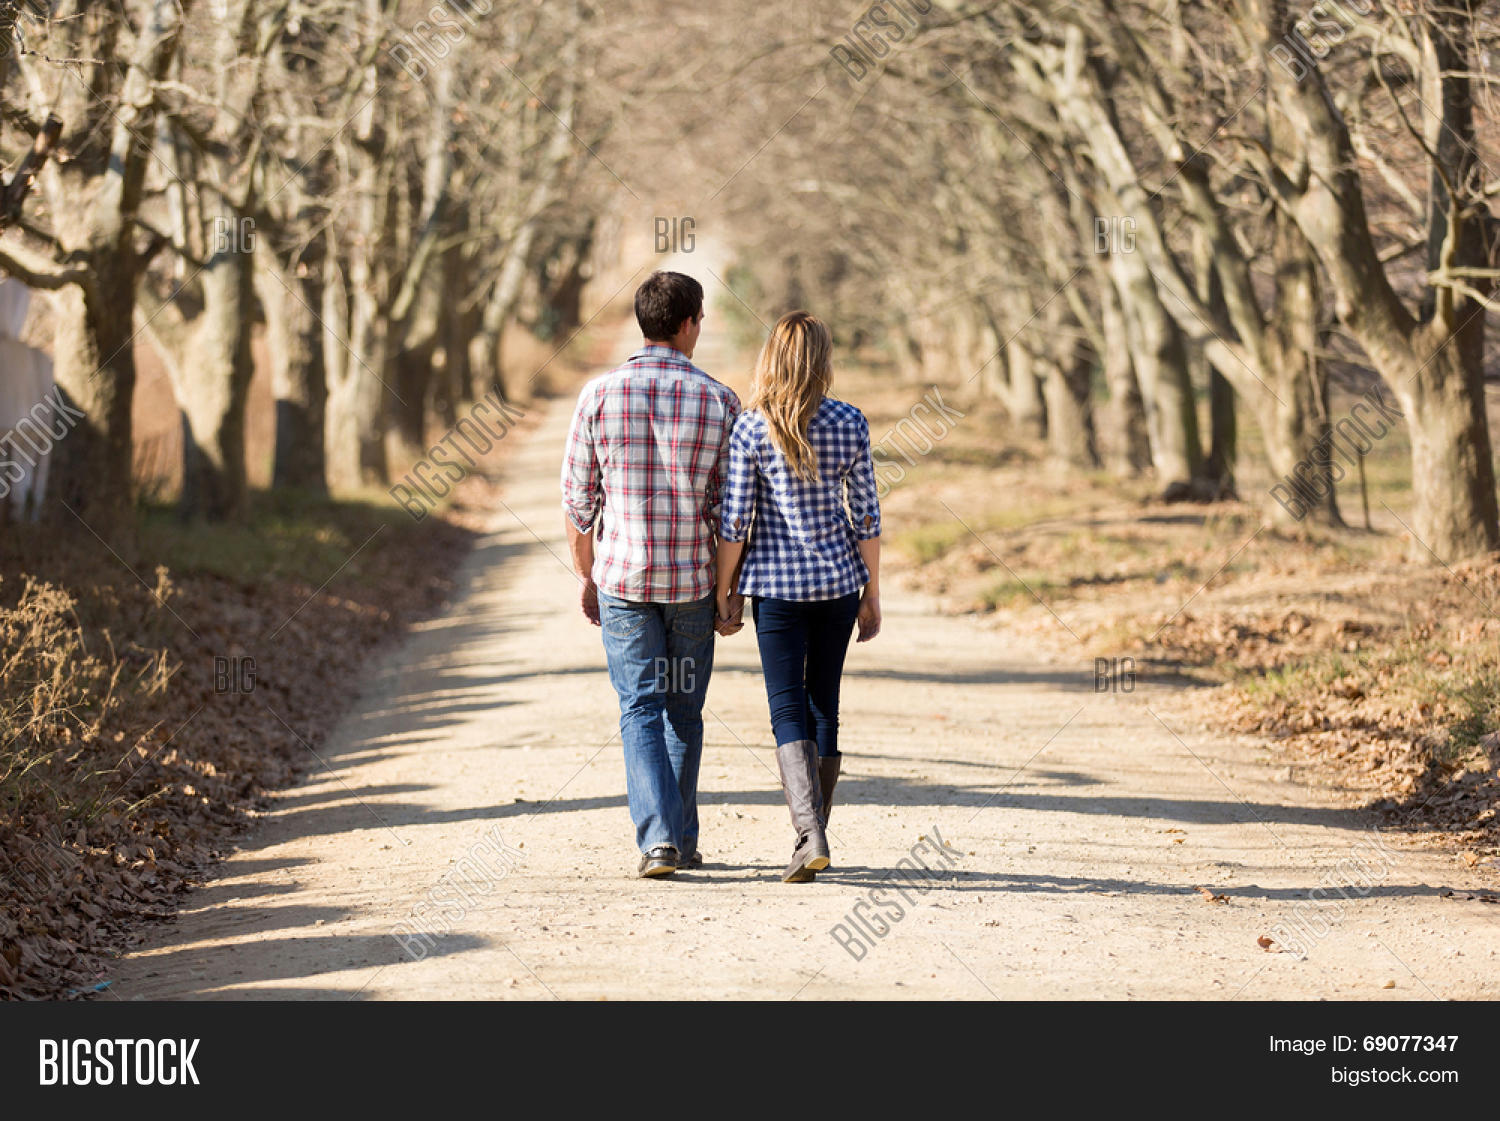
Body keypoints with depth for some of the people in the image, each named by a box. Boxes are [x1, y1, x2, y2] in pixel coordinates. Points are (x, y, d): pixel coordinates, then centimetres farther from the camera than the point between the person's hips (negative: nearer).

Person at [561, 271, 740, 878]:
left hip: (623, 577, 0)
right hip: (694, 579, 1)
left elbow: (578, 498, 0)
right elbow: (729, 507, -2)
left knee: (641, 711, 1)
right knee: (684, 712, 14)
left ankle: (657, 838, -13)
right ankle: (682, 839, 22)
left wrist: (586, 575, 12)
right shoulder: (718, 401, -5)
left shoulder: (600, 393, -5)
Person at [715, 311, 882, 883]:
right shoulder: (850, 423, -2)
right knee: (824, 706, 14)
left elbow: (735, 521, -7)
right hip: (838, 579, 3)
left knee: (788, 711, -1)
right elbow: (866, 515, 1)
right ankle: (813, 835, 21)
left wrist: (725, 592, 3)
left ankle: (809, 831, -18)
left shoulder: (751, 427, -8)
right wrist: (872, 593, 9)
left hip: (776, 584, -2)